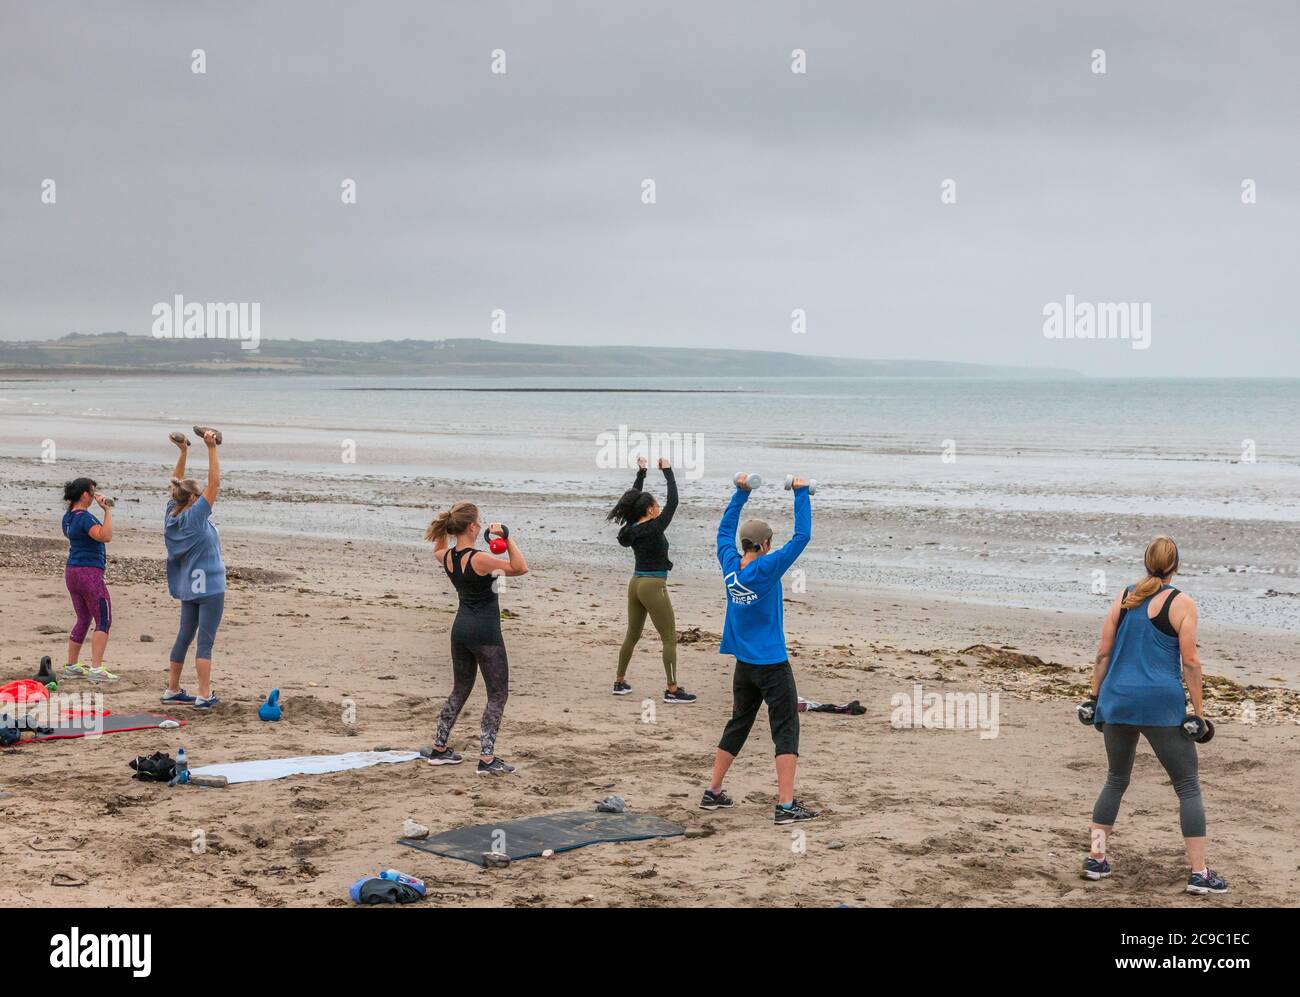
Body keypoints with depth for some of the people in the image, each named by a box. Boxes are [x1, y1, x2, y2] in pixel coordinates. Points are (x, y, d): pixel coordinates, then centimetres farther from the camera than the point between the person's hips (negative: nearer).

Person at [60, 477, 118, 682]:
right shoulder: (85, 517, -17)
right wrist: (108, 510, -24)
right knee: (104, 621, -5)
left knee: (83, 620, 18)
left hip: (71, 572, 9)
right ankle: (96, 669, -12)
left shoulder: (68, 517, 10)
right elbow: (105, 536, -32)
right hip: (89, 573, -9)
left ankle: (71, 667, 19)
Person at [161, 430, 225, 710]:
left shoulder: (172, 515, 2)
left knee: (184, 637, 14)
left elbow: (176, 484, 15)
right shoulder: (195, 516, -17)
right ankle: (204, 696, -6)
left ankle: (173, 690, 20)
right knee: (205, 641, -6)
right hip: (209, 586, -8)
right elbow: (214, 482, -21)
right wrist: (211, 448, -22)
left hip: (188, 586, 8)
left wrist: (183, 452, 11)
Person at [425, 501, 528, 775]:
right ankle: (487, 760, -4)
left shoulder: (446, 557, 0)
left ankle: (439, 749, 26)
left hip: (461, 629, 7)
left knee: (460, 690, 21)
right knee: (498, 694, 1)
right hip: (485, 632, -7)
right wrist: (506, 537, -23)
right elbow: (520, 568, -20)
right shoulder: (479, 559, -22)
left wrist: (445, 526, 15)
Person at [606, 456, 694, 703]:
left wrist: (641, 472, 21)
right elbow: (673, 501, -14)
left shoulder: (632, 528, 4)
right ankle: (672, 690, -5)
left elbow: (634, 500, 19)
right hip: (654, 587, -8)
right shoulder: (654, 529, -16)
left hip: (635, 584, 8)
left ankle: (620, 682, 25)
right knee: (670, 638, -3)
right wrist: (667, 471, -5)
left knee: (632, 635, 19)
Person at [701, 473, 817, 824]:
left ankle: (713, 792, 25)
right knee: (786, 730, -3)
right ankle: (786, 805, -9)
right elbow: (802, 535, -16)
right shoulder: (768, 568, -17)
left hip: (744, 665, 7)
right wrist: (801, 494, -8)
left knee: (737, 726, 19)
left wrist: (741, 492, 20)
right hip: (773, 664, -7)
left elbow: (724, 530, 17)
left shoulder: (730, 565, -1)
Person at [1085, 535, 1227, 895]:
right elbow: (1190, 661, -8)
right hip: (1162, 703, -4)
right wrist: (1198, 711, -3)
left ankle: (1096, 858, 17)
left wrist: (1094, 696, 15)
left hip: (1117, 700, 4)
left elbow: (1103, 652, 7)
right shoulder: (1182, 603, -5)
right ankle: (1199, 872, 1)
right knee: (1188, 786, 4)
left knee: (1116, 780, 19)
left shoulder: (1124, 597, 7)